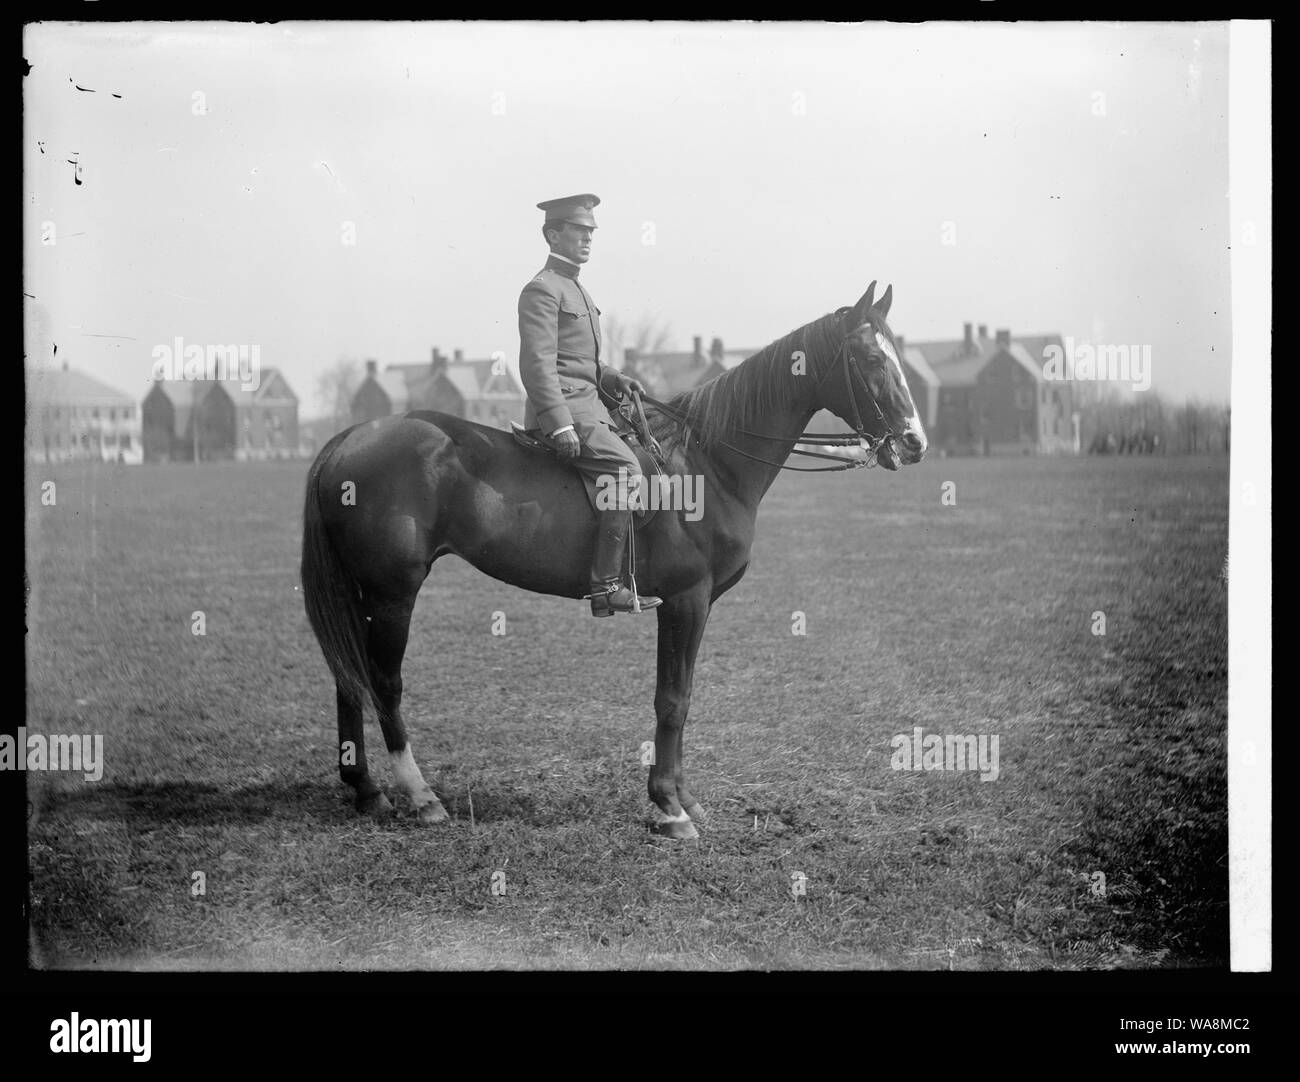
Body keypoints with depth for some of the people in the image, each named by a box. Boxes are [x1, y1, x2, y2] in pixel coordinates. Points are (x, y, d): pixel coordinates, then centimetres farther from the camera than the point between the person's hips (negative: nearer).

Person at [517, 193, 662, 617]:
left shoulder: (575, 289, 23)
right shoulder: (543, 289, -9)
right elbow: (538, 364, -18)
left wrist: (612, 379, 13)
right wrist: (560, 426, -26)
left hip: (587, 404, 10)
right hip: (564, 407, -10)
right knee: (625, 468, -24)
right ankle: (607, 586, -26)